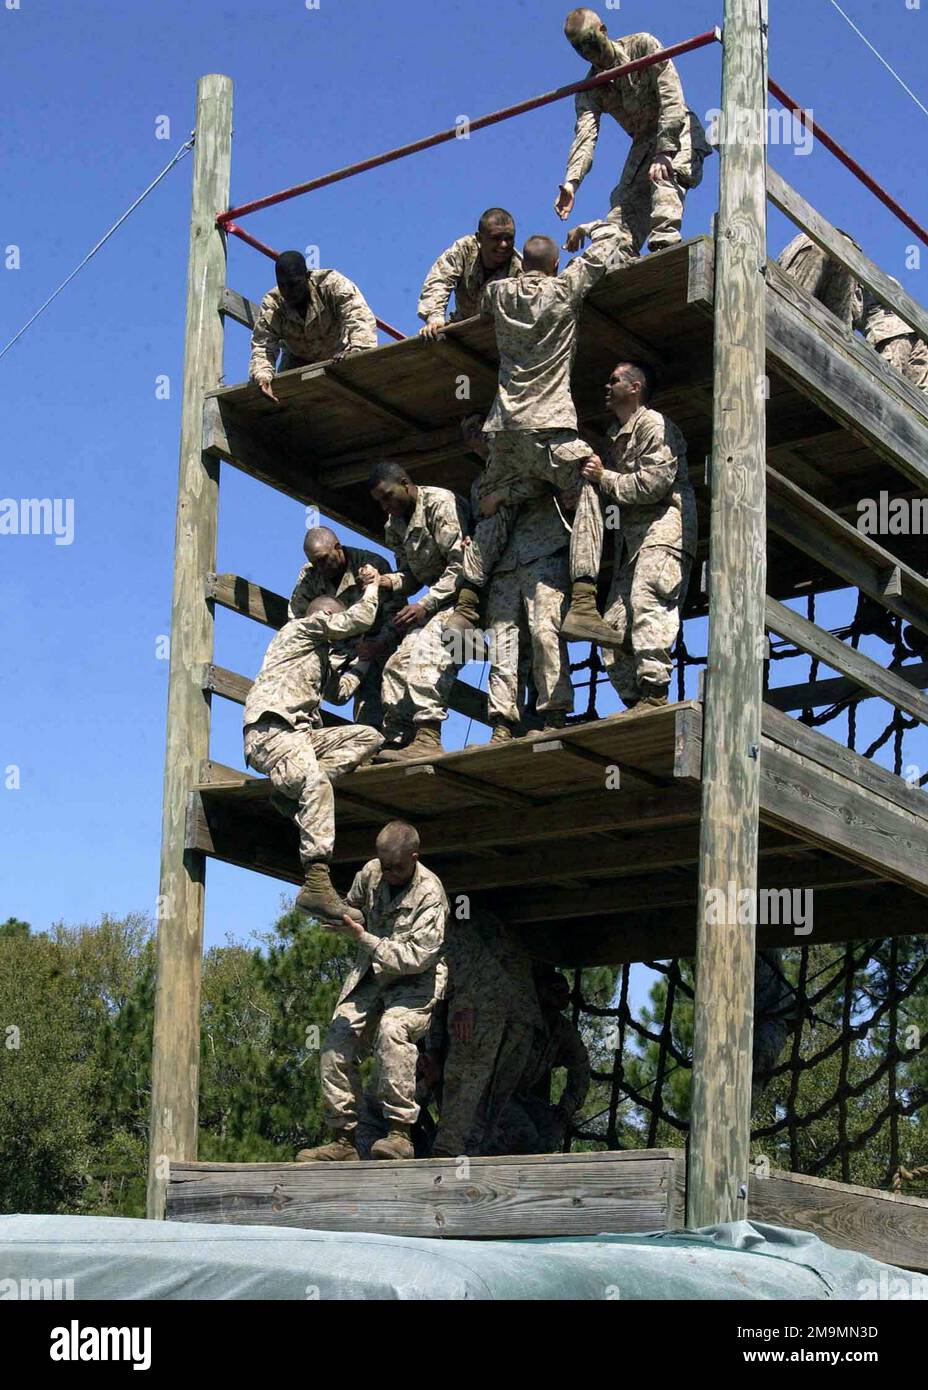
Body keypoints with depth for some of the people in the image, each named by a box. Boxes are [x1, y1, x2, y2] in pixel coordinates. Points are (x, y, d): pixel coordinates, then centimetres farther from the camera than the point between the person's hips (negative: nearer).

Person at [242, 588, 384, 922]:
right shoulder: (300, 628, 10)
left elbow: (342, 691, 36)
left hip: (300, 733, 9)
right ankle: (316, 882, -45)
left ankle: (294, 785, -23)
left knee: (369, 737, -6)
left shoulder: (319, 655, 38)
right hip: (270, 730, -9)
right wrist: (371, 590, 22)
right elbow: (359, 619, 4)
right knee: (316, 785, -34)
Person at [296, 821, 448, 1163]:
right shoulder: (371, 872, -4)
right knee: (336, 1044, -9)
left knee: (392, 1030, -34)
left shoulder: (430, 894, -21)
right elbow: (354, 907, 19)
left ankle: (400, 1133, -31)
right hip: (369, 976, 6)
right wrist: (347, 915, -6)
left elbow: (417, 957, -26)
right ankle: (343, 1139, -1)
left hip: (415, 981, -6)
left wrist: (362, 936, -28)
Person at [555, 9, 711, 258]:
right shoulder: (590, 89, 0)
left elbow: (671, 98, -21)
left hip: (678, 131, -6)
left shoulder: (642, 45, -12)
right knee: (623, 203, -5)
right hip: (644, 143, 6)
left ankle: (665, 244, -48)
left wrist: (664, 152, -33)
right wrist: (572, 181, -35)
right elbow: (585, 134, -16)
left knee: (664, 176, -33)